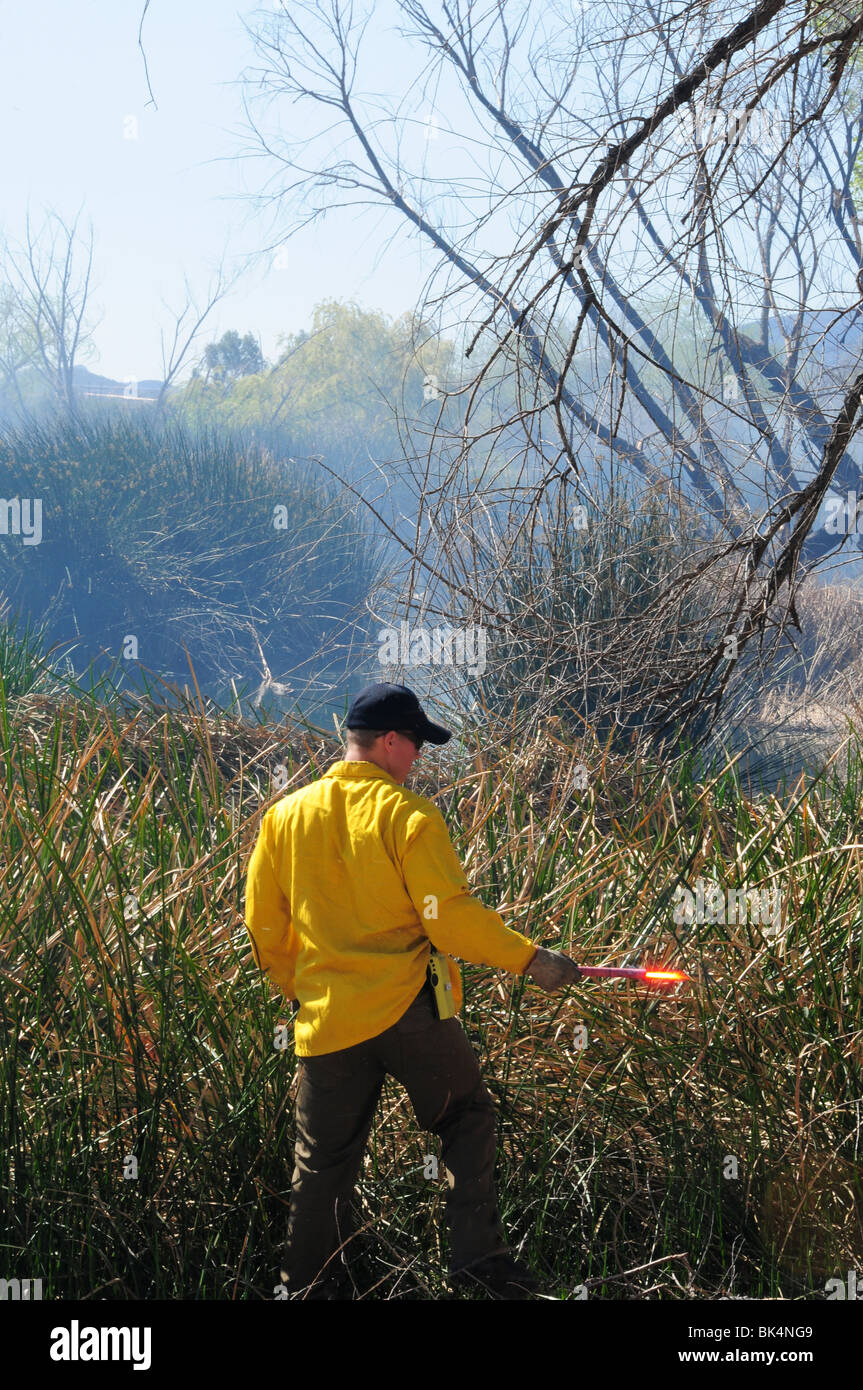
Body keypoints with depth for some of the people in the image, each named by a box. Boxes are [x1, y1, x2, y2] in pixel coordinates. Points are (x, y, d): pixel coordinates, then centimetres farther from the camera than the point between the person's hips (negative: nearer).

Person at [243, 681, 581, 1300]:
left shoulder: (286, 816, 6)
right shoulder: (408, 815, -8)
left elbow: (265, 928, 11)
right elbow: (452, 919, -13)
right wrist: (531, 959, -3)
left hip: (325, 1017, 4)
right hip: (405, 1007, -4)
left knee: (324, 1157, 13)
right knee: (467, 1119, 11)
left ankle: (310, 1284, 19)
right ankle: (478, 1256, 3)